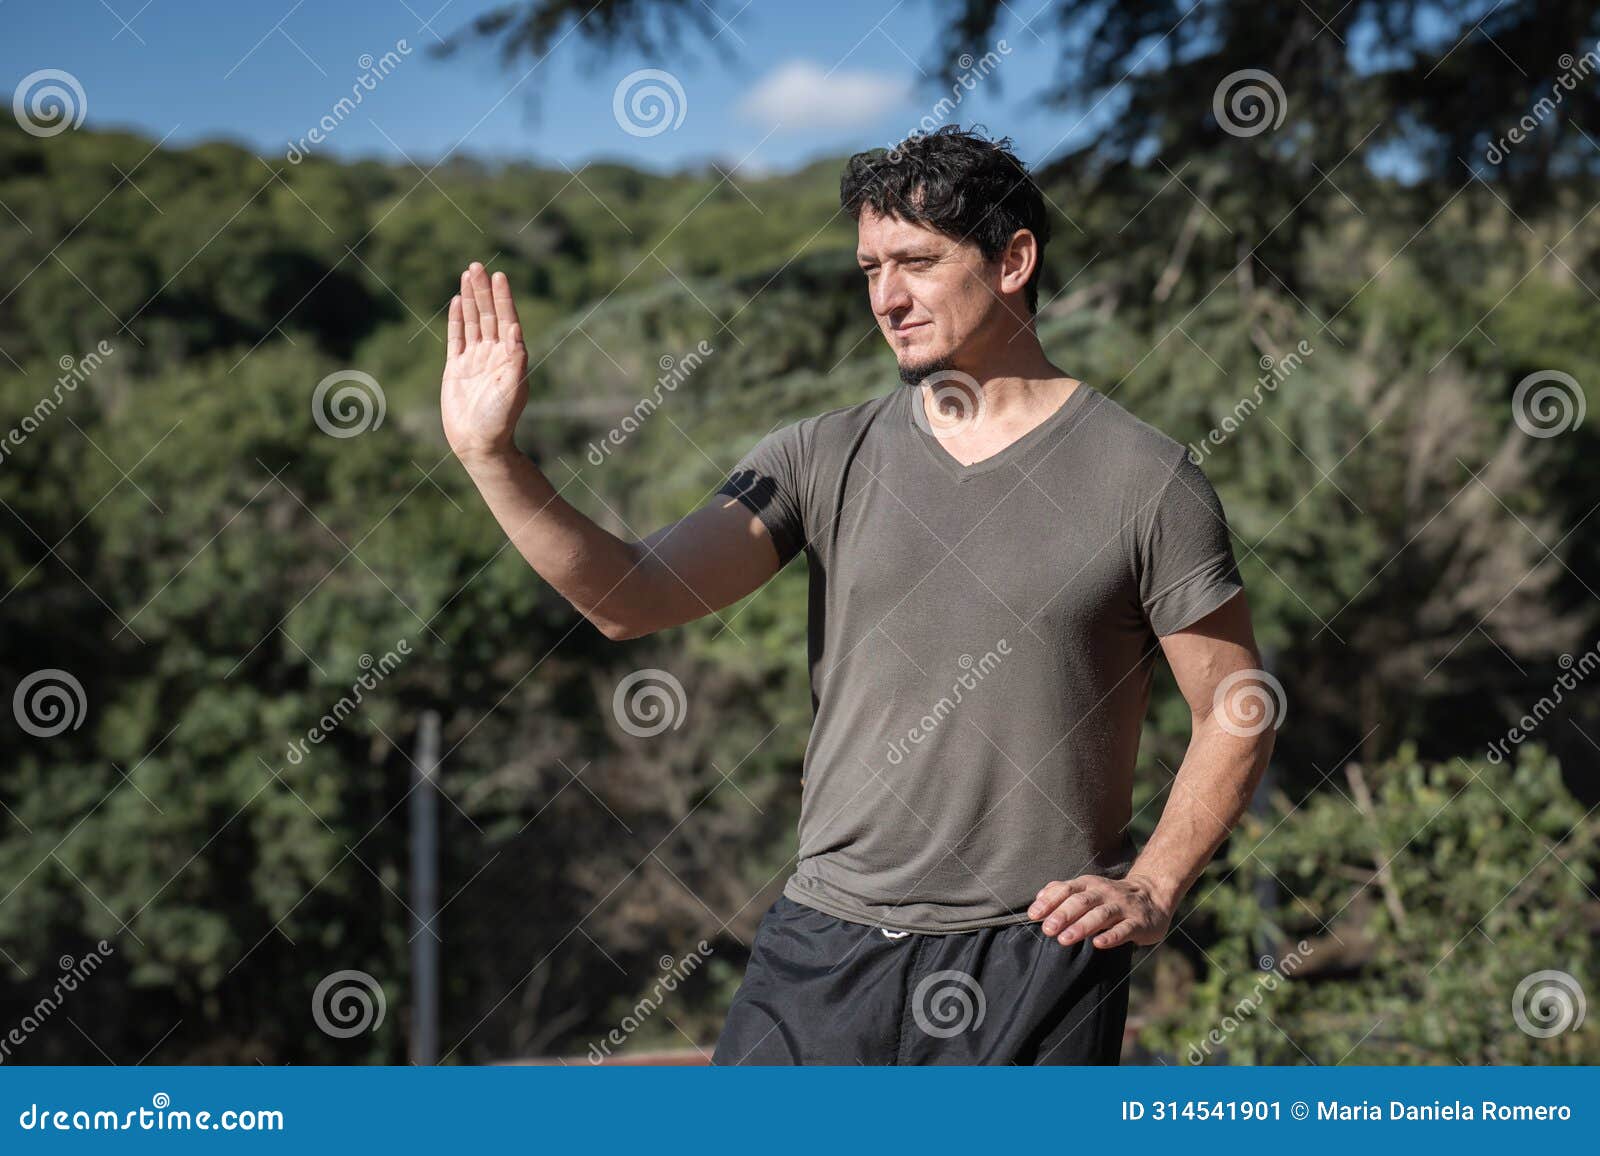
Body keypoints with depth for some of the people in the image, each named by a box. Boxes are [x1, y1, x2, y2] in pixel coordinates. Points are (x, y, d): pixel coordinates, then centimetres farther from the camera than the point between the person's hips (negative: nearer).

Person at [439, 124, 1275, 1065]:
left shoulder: (1145, 478, -2)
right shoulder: (825, 459, 6)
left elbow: (1237, 717, 3)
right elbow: (630, 599, -4)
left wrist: (1152, 892, -8)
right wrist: (492, 458, -15)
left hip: (1037, 960, -2)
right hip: (828, 944, 3)